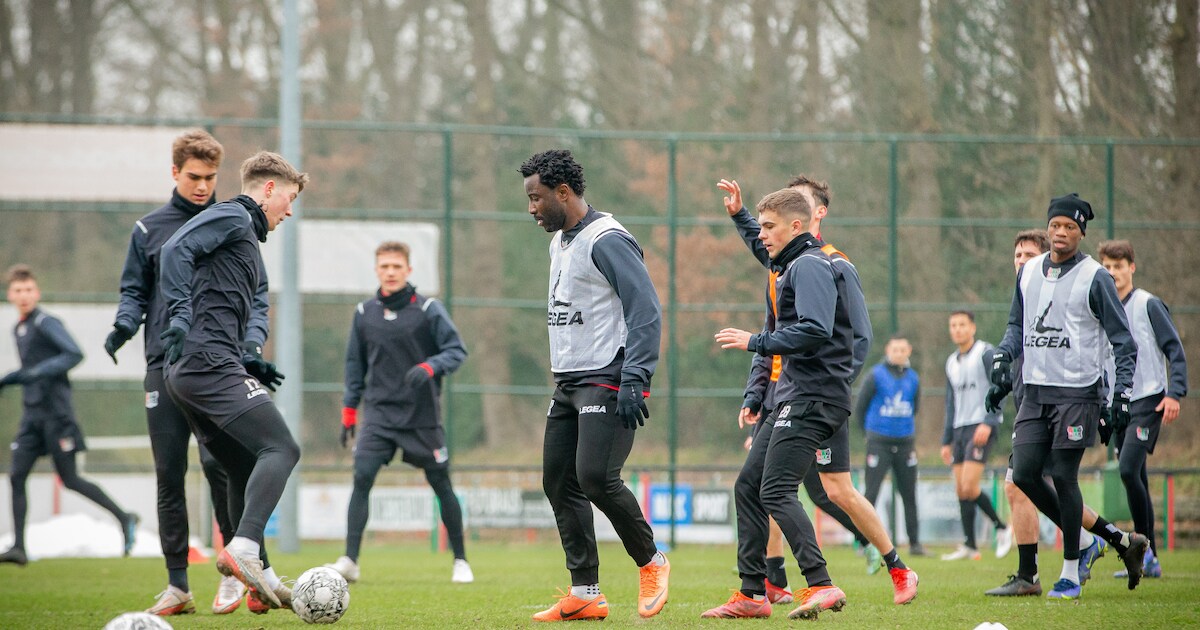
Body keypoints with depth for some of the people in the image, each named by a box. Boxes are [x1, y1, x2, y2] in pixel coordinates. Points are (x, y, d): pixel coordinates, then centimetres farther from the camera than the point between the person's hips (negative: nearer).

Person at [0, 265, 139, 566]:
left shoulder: (46, 323, -9)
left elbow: (74, 354, -20)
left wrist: (39, 372, -27)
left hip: (56, 413, -8)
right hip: (32, 414, 8)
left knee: (69, 479, -6)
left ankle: (124, 519, 8)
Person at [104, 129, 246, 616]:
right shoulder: (150, 229, 12)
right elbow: (134, 291, 13)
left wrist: (251, 340, -9)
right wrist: (124, 325, -8)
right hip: (165, 365, 2)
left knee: (216, 461, -16)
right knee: (169, 474, 2)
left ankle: (237, 570, -4)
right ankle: (177, 585, 7)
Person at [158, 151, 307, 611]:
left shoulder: (248, 241, 29)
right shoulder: (231, 217, 0)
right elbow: (176, 250, -16)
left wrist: (248, 362, 12)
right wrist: (180, 314, -25)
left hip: (187, 372, 10)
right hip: (209, 364, -10)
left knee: (245, 471, 15)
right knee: (280, 449, -17)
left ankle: (261, 581, 17)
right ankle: (242, 550, -32)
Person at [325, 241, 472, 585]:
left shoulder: (428, 310, -3)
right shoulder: (364, 313, 7)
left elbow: (457, 350, -6)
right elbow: (355, 364, 15)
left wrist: (429, 367, -25)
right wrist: (349, 411, 12)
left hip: (422, 414, -2)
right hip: (379, 412, 2)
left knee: (441, 484, 4)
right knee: (362, 477, -16)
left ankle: (461, 561, 18)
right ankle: (350, 561, -18)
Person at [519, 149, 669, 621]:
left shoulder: (606, 240, -13)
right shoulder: (560, 242, 17)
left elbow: (646, 311, -19)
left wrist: (634, 382, -24)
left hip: (608, 381, -10)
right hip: (569, 383, 10)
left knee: (595, 476, -19)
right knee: (559, 481, 4)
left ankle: (651, 562, 3)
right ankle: (585, 594, 8)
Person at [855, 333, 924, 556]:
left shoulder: (913, 378, 8)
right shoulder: (875, 375, -4)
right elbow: (860, 408, 3)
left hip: (905, 443, 4)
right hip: (879, 443, -4)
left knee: (909, 494, 5)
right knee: (871, 493, -6)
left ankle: (915, 543, 11)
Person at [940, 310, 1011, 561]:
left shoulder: (986, 353, -4)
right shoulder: (952, 362, 18)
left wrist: (988, 423, -23)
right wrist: (946, 441, 18)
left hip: (981, 428, -7)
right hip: (959, 429, 7)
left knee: (969, 486, -18)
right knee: (960, 490, 1)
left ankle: (1001, 528, -2)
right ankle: (969, 546, 4)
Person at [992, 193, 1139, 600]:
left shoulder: (1094, 278, -6)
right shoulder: (1029, 272, 11)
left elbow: (1122, 338, -3)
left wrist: (1123, 390, -11)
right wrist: (1002, 356, 6)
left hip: (1077, 393, -6)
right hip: (1035, 391, 6)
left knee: (1063, 476, -7)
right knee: (1024, 473, -1)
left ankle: (1071, 572, 4)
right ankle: (1081, 540, 18)